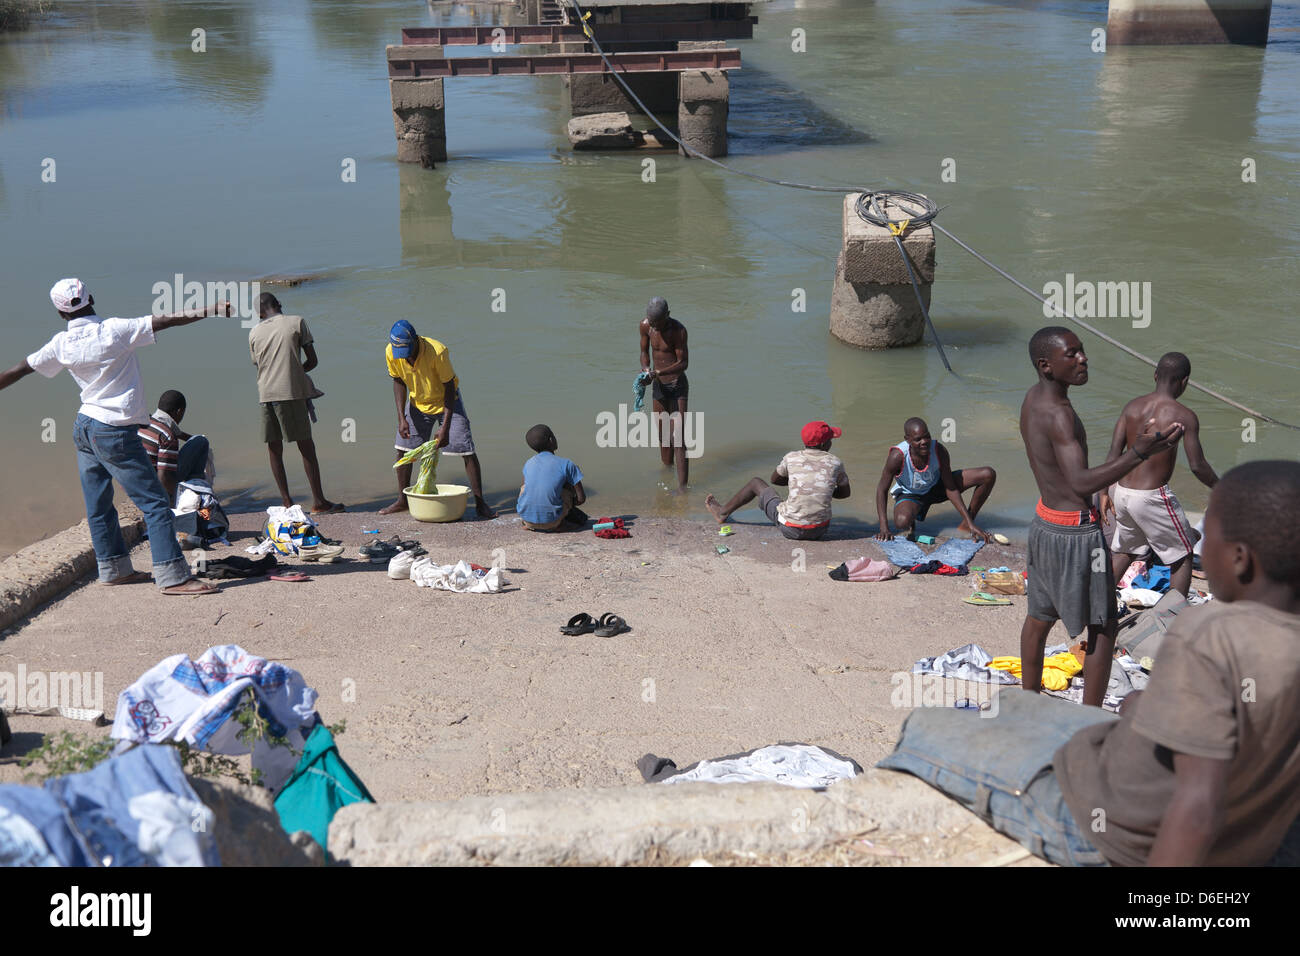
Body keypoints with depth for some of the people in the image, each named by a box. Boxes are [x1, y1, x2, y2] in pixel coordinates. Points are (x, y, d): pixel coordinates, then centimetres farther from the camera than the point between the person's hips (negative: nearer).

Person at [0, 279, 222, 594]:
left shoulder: (61, 344, 3)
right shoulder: (115, 331, -14)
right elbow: (167, 320, -16)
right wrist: (214, 310, -16)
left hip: (84, 428, 7)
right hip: (116, 432, -7)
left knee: (98, 506, 16)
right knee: (155, 503, -5)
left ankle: (114, 569, 28)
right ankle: (173, 577, -8)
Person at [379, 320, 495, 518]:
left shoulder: (437, 351, -34)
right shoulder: (391, 352, -21)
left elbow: (449, 388, -24)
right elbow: (399, 382, -4)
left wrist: (445, 427, -27)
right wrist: (401, 418, -13)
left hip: (447, 401, -4)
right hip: (417, 403, 4)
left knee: (467, 451, -9)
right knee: (403, 448, 3)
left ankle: (480, 503, -2)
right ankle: (402, 500, 19)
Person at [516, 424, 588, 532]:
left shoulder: (528, 464, 10)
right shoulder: (566, 464, -3)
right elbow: (581, 498, -1)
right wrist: (569, 505, 21)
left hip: (527, 519, 3)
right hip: (550, 523, -3)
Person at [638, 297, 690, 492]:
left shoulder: (678, 330, -20)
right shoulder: (645, 325, -4)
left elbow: (683, 363, -17)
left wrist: (658, 372, -29)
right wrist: (646, 369, -12)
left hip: (677, 385, -6)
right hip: (658, 386, 6)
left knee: (678, 438, -12)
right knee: (662, 435, 17)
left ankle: (682, 485, -13)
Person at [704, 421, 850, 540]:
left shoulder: (791, 458, -4)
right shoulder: (835, 463, -3)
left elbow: (775, 479, 16)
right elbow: (845, 492, 13)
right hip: (820, 531, 1)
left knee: (756, 483, 23)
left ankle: (723, 513, 44)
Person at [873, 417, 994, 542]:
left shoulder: (939, 451, -27)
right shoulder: (897, 456, -35)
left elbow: (951, 490, -18)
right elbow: (882, 490, -23)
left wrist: (971, 525, -21)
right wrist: (884, 528, -30)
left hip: (936, 486, 4)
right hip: (910, 494, -4)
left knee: (988, 474, -11)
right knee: (902, 522, -41)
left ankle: (966, 525, 5)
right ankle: (910, 523, 1)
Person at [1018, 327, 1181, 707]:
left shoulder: (1033, 398, 5)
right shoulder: (1058, 414, -25)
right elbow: (1081, 483, -33)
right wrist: (1139, 452, -41)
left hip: (1045, 520, 10)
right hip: (1074, 532, -10)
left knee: (1040, 617, 20)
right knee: (1102, 628, 3)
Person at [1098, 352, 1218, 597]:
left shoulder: (1132, 406, 3)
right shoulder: (1184, 416, -12)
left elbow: (1113, 454, 1)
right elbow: (1197, 466, -10)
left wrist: (1105, 493, 6)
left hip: (1122, 492, 6)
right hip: (1152, 498, -6)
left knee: (1125, 550, 26)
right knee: (1182, 556, 13)